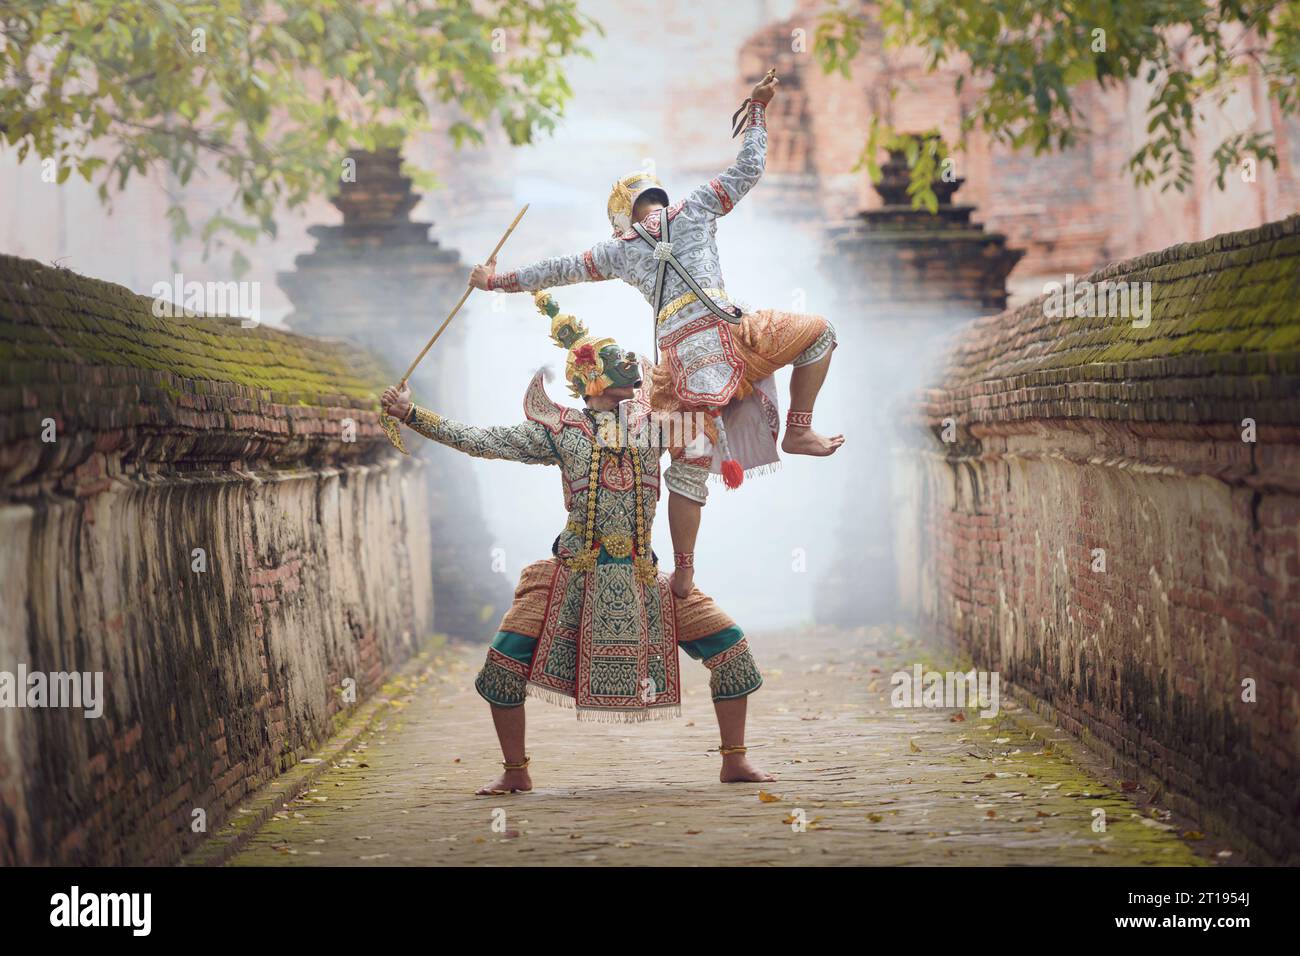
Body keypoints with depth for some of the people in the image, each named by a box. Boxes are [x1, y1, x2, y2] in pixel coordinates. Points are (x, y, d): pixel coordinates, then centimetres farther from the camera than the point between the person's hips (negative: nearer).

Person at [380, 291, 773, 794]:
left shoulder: (651, 422, 9)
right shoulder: (560, 430, 4)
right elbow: (480, 441, 3)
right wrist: (412, 414, 0)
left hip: (642, 575, 2)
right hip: (575, 573, -2)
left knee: (729, 646, -5)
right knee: (506, 658, -13)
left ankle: (735, 760, 10)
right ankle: (515, 770, 8)